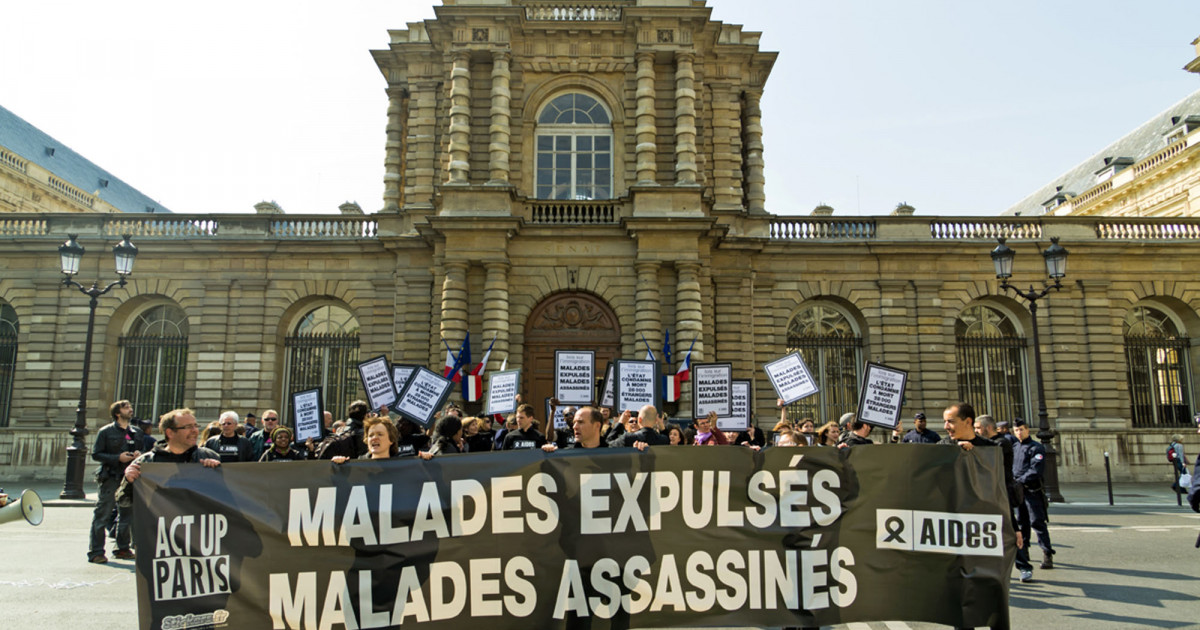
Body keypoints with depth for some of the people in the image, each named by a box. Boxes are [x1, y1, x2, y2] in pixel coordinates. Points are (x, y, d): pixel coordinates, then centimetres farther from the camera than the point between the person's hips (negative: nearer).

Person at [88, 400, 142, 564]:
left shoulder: (137, 432, 15)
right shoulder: (106, 431, -1)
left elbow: (142, 450, 23)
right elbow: (96, 454, -5)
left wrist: (139, 454, 0)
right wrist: (118, 458, -17)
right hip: (111, 477, -5)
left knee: (127, 513, 10)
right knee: (102, 515, -5)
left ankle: (122, 548, 20)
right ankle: (96, 552, 1)